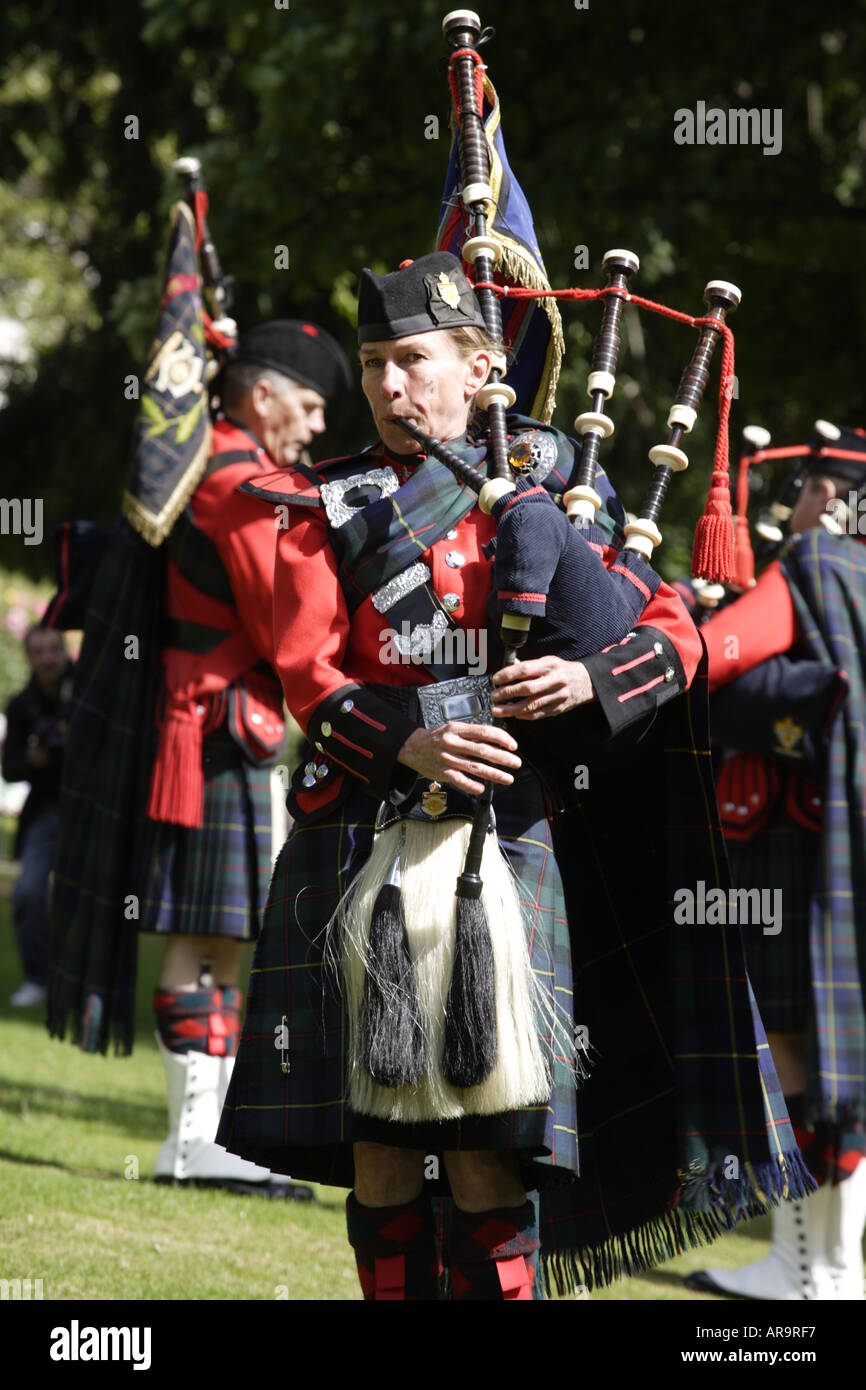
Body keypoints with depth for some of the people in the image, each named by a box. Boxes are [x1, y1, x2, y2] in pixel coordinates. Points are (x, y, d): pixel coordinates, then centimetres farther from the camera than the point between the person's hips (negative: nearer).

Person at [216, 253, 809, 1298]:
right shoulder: (324, 506, 10)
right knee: (376, 1134, 4)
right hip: (358, 841, 1)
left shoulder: (539, 493, 9)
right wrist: (411, 744, -20)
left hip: (494, 838, -1)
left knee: (485, 1140, -5)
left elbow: (675, 634, 6)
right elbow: (306, 668, -3)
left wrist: (587, 681, -15)